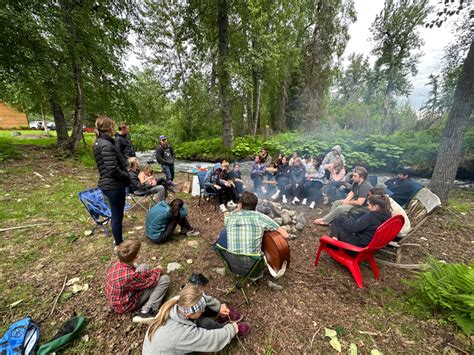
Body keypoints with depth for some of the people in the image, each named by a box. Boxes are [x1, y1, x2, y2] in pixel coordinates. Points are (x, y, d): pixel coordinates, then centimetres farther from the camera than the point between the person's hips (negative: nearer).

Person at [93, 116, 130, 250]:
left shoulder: (99, 143, 11)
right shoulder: (106, 145, -21)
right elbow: (113, 170, -26)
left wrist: (124, 175, 10)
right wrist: (127, 177, -9)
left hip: (108, 184, 10)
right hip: (114, 185, -10)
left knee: (116, 214, 23)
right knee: (117, 215, 5)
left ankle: (118, 240, 40)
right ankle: (119, 245, 22)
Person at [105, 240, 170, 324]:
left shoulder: (118, 264, -14)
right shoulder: (129, 276, -38)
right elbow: (150, 282, -21)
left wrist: (153, 271, -2)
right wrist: (158, 270, -4)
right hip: (125, 305, -8)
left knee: (144, 266, 18)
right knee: (165, 279, -14)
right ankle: (146, 312, -15)